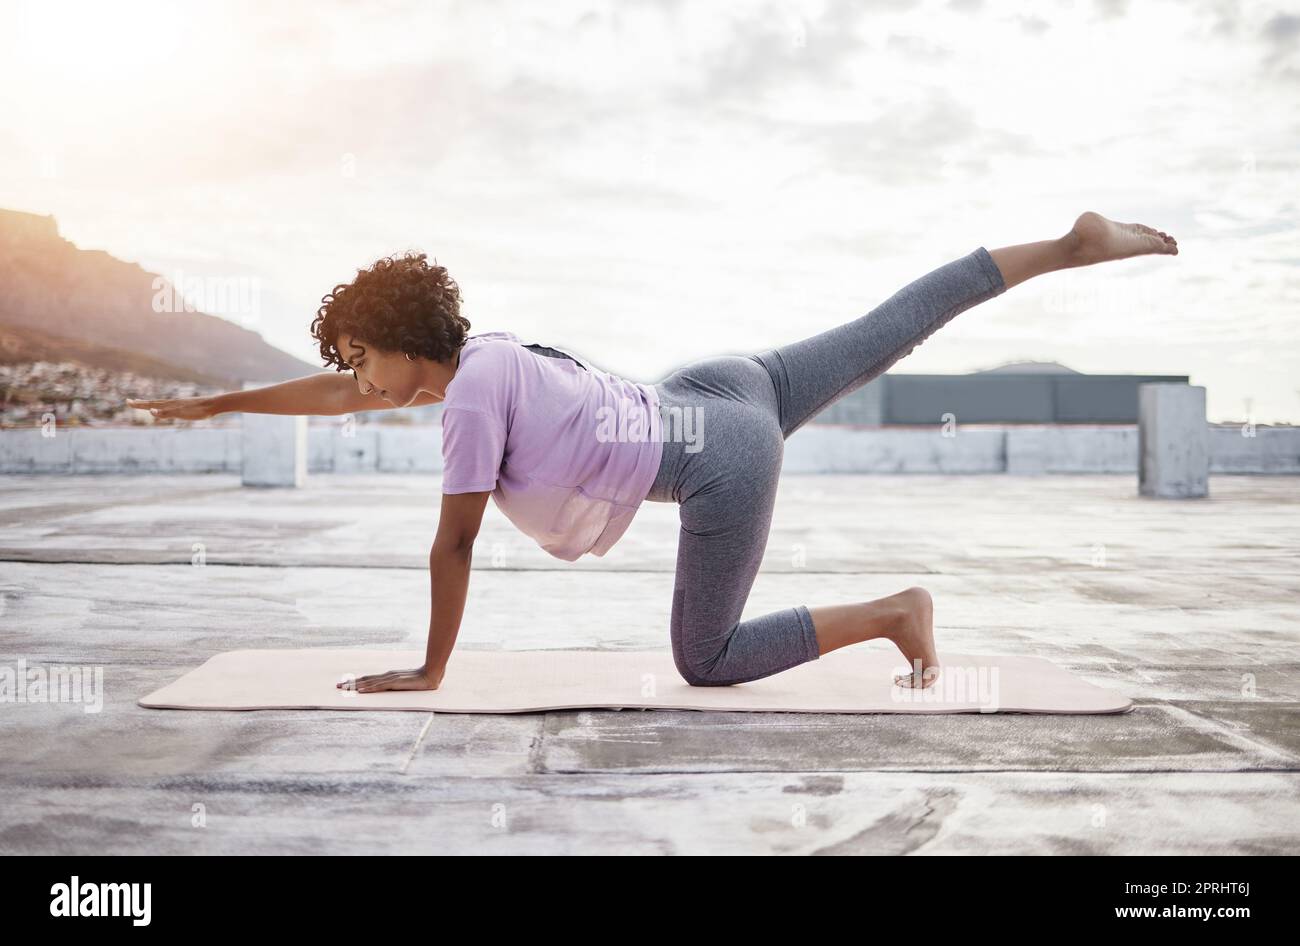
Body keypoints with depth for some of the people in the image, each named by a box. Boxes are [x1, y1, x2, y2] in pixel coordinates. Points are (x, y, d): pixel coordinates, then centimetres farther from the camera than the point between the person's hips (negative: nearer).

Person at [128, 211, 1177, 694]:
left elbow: (453, 546, -11)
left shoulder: (472, 394, -16)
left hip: (723, 467, -8)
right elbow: (340, 392, 20)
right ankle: (1072, 244, 18)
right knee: (890, 331, 17)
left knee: (707, 663, 4)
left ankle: (896, 611, 2)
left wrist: (429, 672, 0)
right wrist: (216, 401, 28)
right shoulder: (477, 349, 6)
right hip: (717, 390, 9)